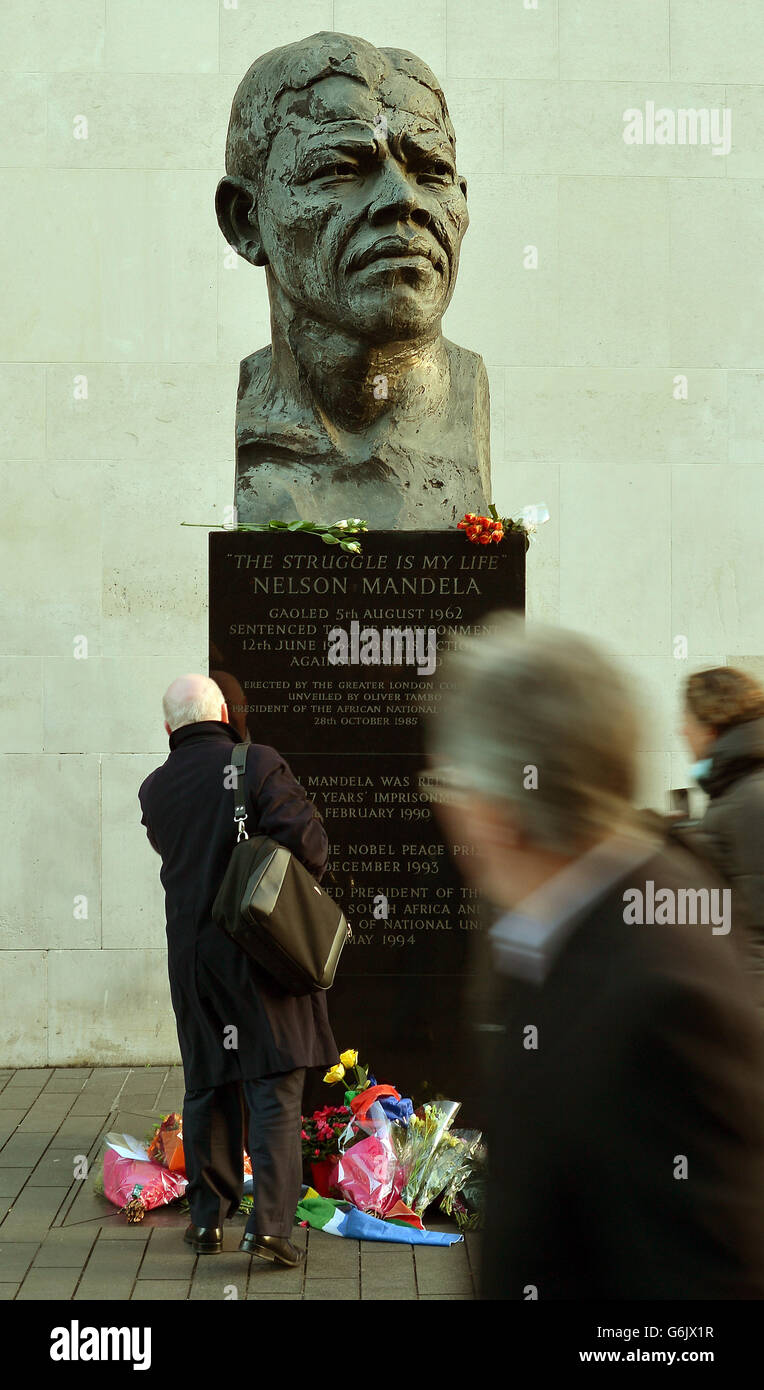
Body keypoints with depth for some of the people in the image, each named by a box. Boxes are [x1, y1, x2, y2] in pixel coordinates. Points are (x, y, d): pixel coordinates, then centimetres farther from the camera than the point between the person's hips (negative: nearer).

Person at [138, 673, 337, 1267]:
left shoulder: (153, 790, 6)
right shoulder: (258, 764, -8)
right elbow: (306, 836, -15)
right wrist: (302, 882, 3)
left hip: (191, 952, 4)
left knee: (207, 1087, 14)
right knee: (276, 1087, -1)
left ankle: (208, 1218, 21)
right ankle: (271, 1223, -5)